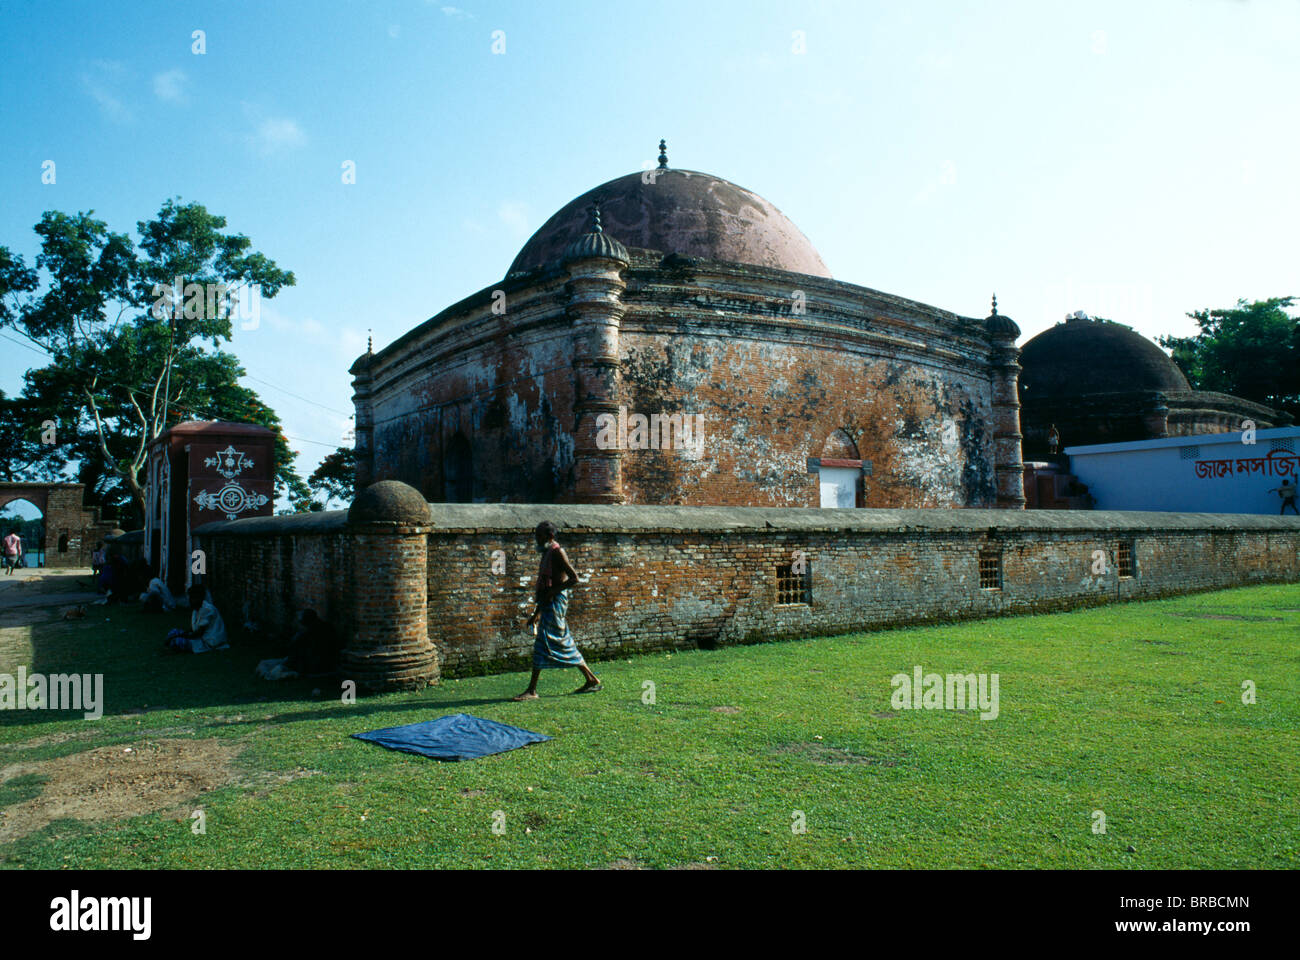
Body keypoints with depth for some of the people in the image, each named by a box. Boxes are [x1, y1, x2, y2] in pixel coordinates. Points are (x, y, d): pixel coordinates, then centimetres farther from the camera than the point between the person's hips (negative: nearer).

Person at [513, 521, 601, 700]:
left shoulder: (557, 553, -10)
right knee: (565, 645, 11)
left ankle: (532, 690, -7)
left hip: (556, 603, -10)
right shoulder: (546, 554, 19)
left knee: (542, 644, -10)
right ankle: (592, 680, 18)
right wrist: (536, 614, 24)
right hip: (548, 604, 10)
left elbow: (574, 579, -17)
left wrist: (551, 592, -20)